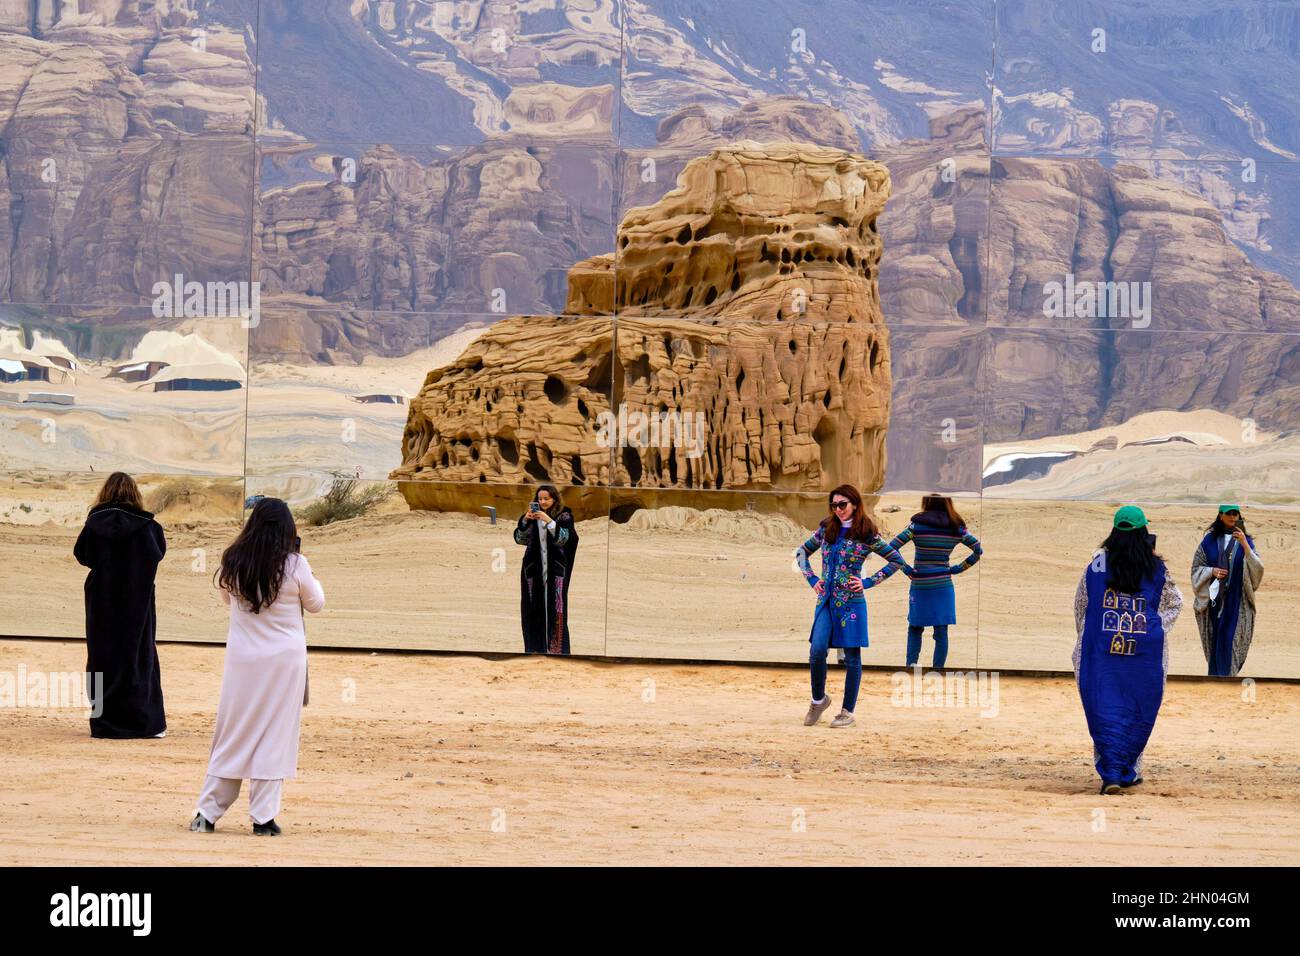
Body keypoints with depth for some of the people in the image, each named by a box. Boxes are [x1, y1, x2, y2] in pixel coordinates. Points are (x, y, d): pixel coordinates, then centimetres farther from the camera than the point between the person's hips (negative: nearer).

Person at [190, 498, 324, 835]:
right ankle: (263, 818, 4)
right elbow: (316, 604, 3)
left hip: (242, 657, 3)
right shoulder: (294, 566, -11)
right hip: (284, 658, -3)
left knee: (232, 734, 10)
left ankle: (207, 814, 11)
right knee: (275, 736, 4)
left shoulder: (233, 563, -3)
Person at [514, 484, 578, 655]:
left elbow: (563, 539, -11)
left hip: (555, 570, -3)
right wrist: (525, 521, -12)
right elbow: (520, 539, 3)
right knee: (534, 609, 1)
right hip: (534, 569, 3)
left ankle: (556, 647, -8)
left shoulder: (564, 516, 2)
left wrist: (549, 521, -21)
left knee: (555, 608, -7)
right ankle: (535, 648, 3)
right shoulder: (533, 516, 10)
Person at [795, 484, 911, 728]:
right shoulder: (826, 529, 9)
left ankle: (848, 711, 9)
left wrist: (868, 582, -6)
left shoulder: (866, 535, -3)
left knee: (852, 656, 2)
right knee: (817, 650, -10)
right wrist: (811, 578, 7)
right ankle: (819, 699, 12)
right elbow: (801, 552, 21)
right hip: (826, 600, 3)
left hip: (851, 601, -3)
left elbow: (897, 561, -2)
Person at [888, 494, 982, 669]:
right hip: (943, 585, 1)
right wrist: (959, 568, 10)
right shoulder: (957, 528, 1)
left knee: (915, 628, 14)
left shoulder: (917, 525, -5)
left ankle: (911, 663, -3)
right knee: (941, 632, 5)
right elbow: (978, 550, 7)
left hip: (919, 585, -1)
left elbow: (891, 548, -9)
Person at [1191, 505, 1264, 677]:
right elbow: (1196, 568, 8)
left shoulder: (1246, 541, 5)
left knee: (1230, 642, -8)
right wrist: (1212, 571, -12)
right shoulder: (1209, 541, 5)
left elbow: (1257, 569, -7)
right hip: (1214, 598, 1)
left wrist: (1245, 545, -19)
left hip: (1237, 601, -1)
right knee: (1215, 642, 1)